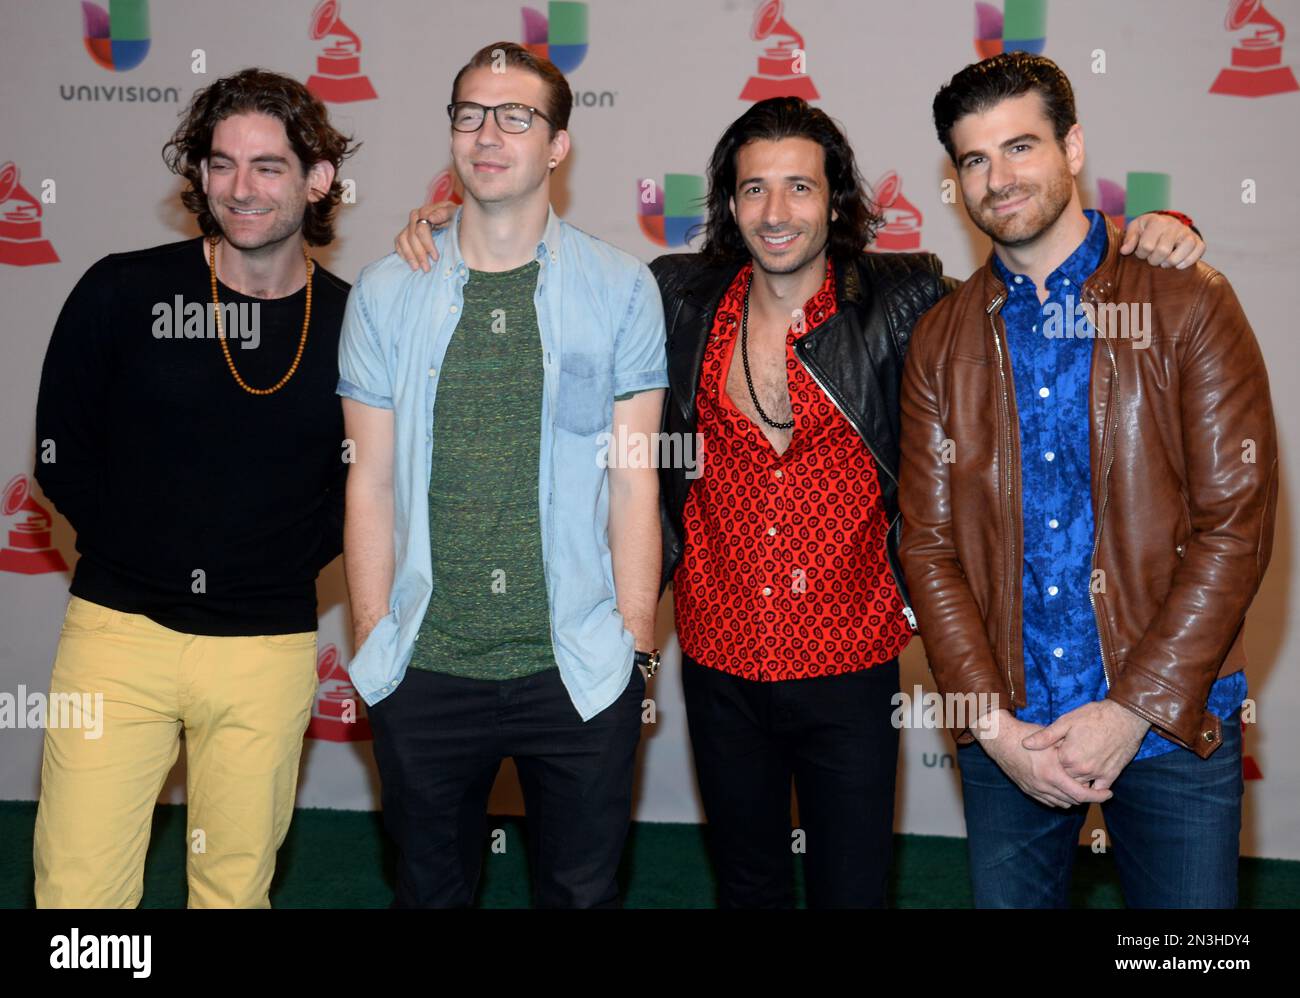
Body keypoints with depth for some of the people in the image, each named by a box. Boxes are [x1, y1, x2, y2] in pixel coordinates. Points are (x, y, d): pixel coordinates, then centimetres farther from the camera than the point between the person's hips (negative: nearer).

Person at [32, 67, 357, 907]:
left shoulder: (355, 326, -1)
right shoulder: (122, 294, -3)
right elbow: (63, 454, 4)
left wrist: (290, 568, 2)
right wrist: (141, 554, 2)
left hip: (268, 653, 1)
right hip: (119, 634, 0)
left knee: (236, 888, 11)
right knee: (77, 888, 1)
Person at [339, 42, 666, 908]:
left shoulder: (621, 289, -1)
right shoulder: (387, 293, 3)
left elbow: (633, 480, -2)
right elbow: (373, 481, 3)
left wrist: (637, 644, -5)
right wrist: (374, 642, 0)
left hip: (579, 670, -1)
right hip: (425, 671, 1)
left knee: (583, 891, 13)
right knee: (431, 889, 17)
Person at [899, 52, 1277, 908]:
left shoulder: (1189, 302, -3)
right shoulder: (942, 339, 5)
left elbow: (1236, 524, -8)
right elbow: (929, 545, 3)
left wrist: (1133, 709, -13)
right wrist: (992, 722, -7)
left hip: (1173, 728, -2)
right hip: (1008, 732, 2)